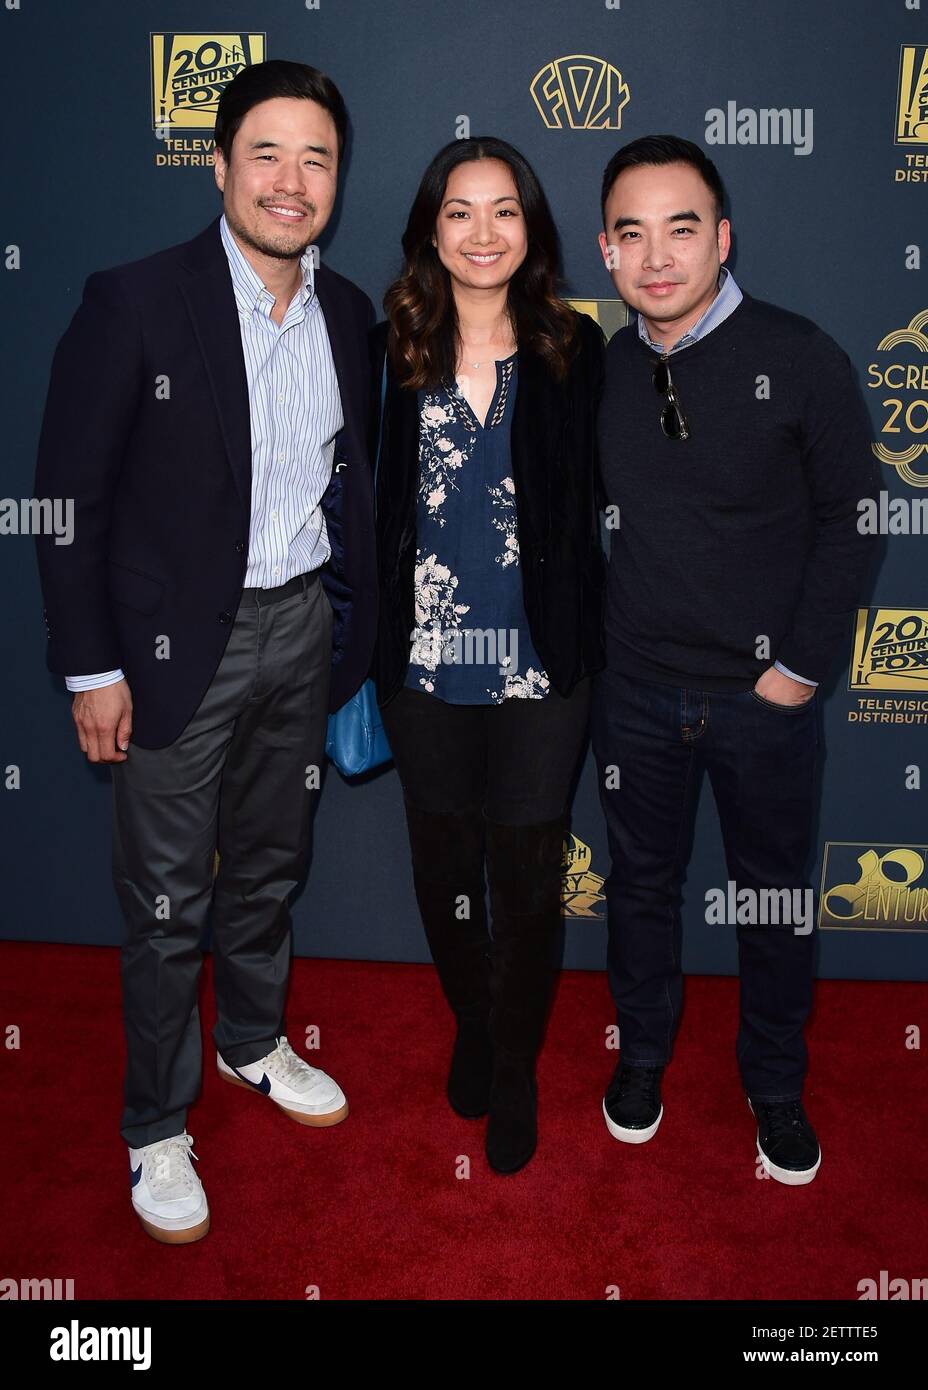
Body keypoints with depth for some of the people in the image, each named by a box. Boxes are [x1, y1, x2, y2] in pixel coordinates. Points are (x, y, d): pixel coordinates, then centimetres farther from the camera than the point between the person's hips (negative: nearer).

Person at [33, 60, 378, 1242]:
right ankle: (156, 1129, 26)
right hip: (179, 643, -5)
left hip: (302, 626, 5)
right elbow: (70, 495, -12)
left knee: (269, 864, 21)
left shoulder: (346, 311, 4)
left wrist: (353, 623, 9)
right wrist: (91, 668, -13)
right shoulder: (134, 303, -13)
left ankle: (253, 1043, 45)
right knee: (166, 899, 6)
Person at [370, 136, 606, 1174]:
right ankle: (471, 1025, 43)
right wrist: (361, 651, 2)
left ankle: (515, 1067, 31)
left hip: (540, 670, -1)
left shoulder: (575, 350, 0)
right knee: (444, 869, 16)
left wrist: (591, 642, -4)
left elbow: (599, 502, 1)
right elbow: (364, 511, 3)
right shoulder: (388, 353, 1)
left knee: (527, 880, 8)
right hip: (425, 669, 1)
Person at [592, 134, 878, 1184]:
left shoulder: (800, 359, -10)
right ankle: (642, 1056, 40)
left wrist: (798, 668, -10)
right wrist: (588, 638, 1)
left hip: (765, 697, -2)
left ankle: (775, 1085, 36)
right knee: (641, 881, 17)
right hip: (635, 690, 3)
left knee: (774, 898, 13)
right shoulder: (601, 369, 0)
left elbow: (848, 521, -7)